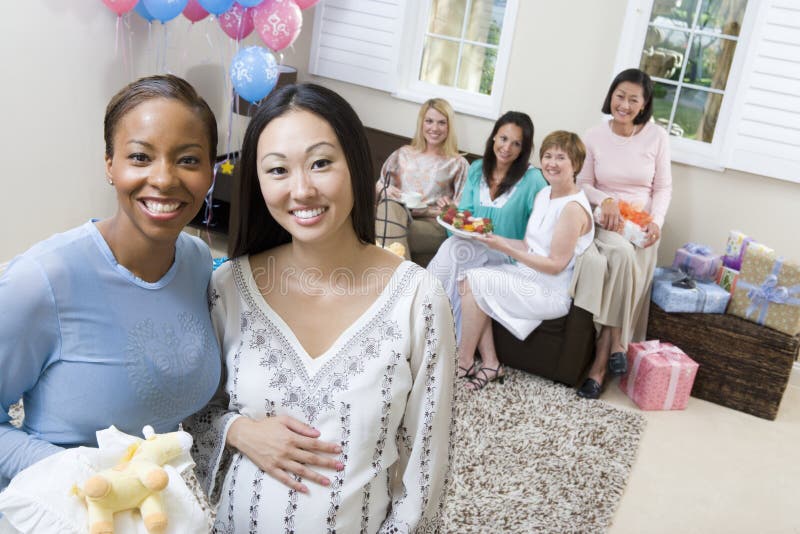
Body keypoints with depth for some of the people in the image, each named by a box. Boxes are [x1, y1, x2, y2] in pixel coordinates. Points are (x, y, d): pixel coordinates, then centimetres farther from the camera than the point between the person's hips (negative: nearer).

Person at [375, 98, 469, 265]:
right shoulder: (403, 154, 21)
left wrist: (447, 207, -11)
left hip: (432, 227, -3)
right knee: (390, 206, -37)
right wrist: (386, 191, 1)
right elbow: (379, 185, 25)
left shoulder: (458, 164, 14)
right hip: (396, 214, 3)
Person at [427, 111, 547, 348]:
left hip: (506, 256, -4)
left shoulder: (532, 180, -9)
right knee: (453, 243, -31)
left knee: (454, 250, -30)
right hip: (473, 244, 4)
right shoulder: (477, 169, 9)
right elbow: (465, 210, 13)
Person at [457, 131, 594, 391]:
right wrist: (496, 239, -1)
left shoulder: (573, 208, -18)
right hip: (528, 275, 9)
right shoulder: (543, 195, 10)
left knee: (475, 282, -18)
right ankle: (490, 363, -5)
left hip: (552, 292, -9)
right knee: (468, 279, -9)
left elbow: (555, 265, -19)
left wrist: (506, 249, -20)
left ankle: (464, 361, -2)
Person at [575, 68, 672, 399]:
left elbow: (663, 187, 4)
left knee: (631, 290, -21)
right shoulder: (595, 136, -1)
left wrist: (657, 221, -13)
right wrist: (604, 200, -16)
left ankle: (600, 363, -14)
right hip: (605, 223, -1)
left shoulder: (656, 137, -1)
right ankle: (616, 342, -22)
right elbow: (583, 184, 4)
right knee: (622, 252, -34)